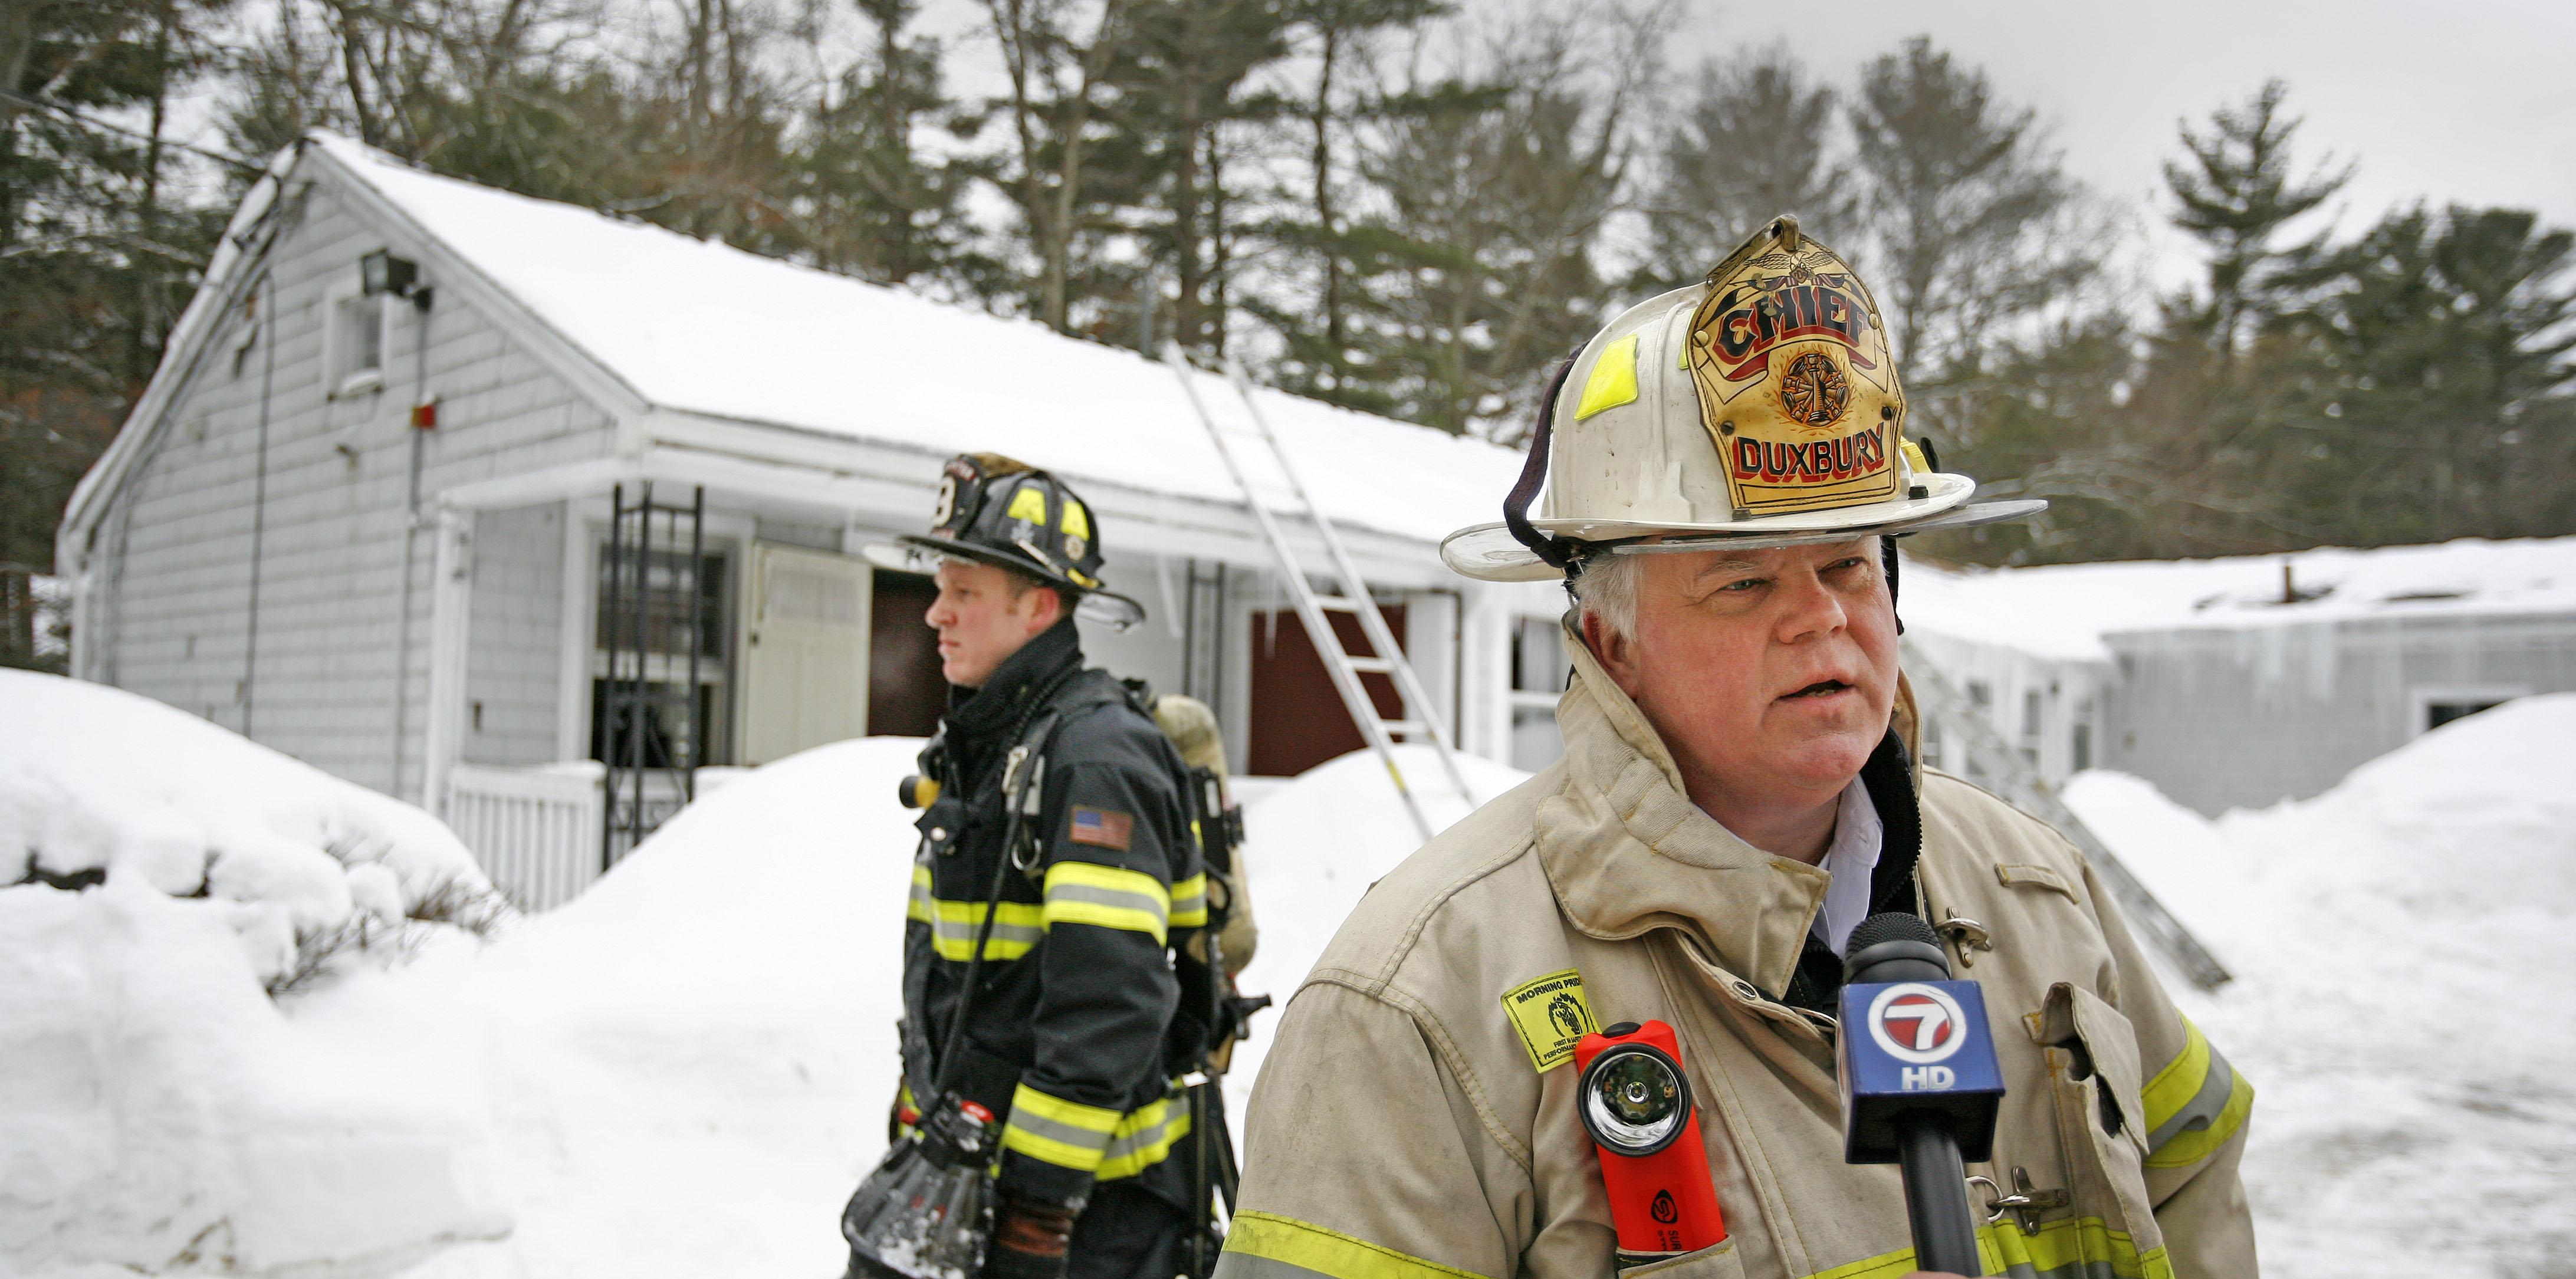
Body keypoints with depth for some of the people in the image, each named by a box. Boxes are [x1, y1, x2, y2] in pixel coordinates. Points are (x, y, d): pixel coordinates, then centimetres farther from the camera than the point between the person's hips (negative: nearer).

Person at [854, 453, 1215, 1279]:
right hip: (966, 1162, 9)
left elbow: (1109, 1007, -24)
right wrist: (922, 1128, 21)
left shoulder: (1097, 758, -19)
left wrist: (1039, 1208, -22)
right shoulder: (981, 747, 12)